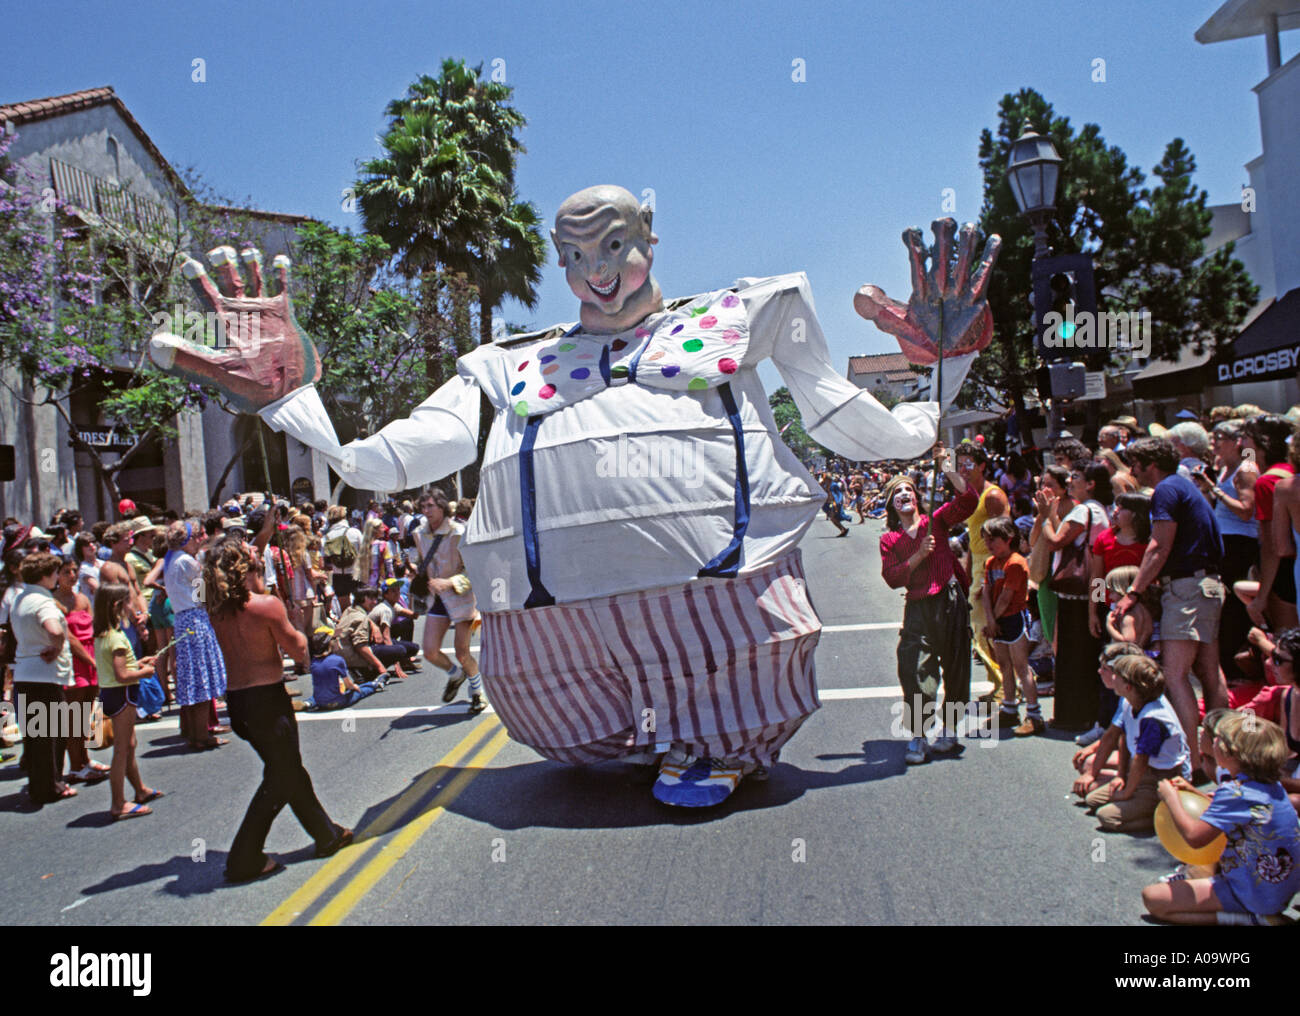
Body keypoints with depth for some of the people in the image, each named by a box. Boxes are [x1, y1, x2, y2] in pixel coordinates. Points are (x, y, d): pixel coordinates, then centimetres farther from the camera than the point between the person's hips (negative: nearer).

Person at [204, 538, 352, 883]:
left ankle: (327, 835, 33)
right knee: (279, 780, 7)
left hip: (235, 700, 8)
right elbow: (299, 651, -12)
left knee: (290, 770, 20)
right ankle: (244, 861, 9)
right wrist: (294, 629, 9)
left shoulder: (216, 612, 1)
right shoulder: (268, 605, -17)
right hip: (267, 700, -7)